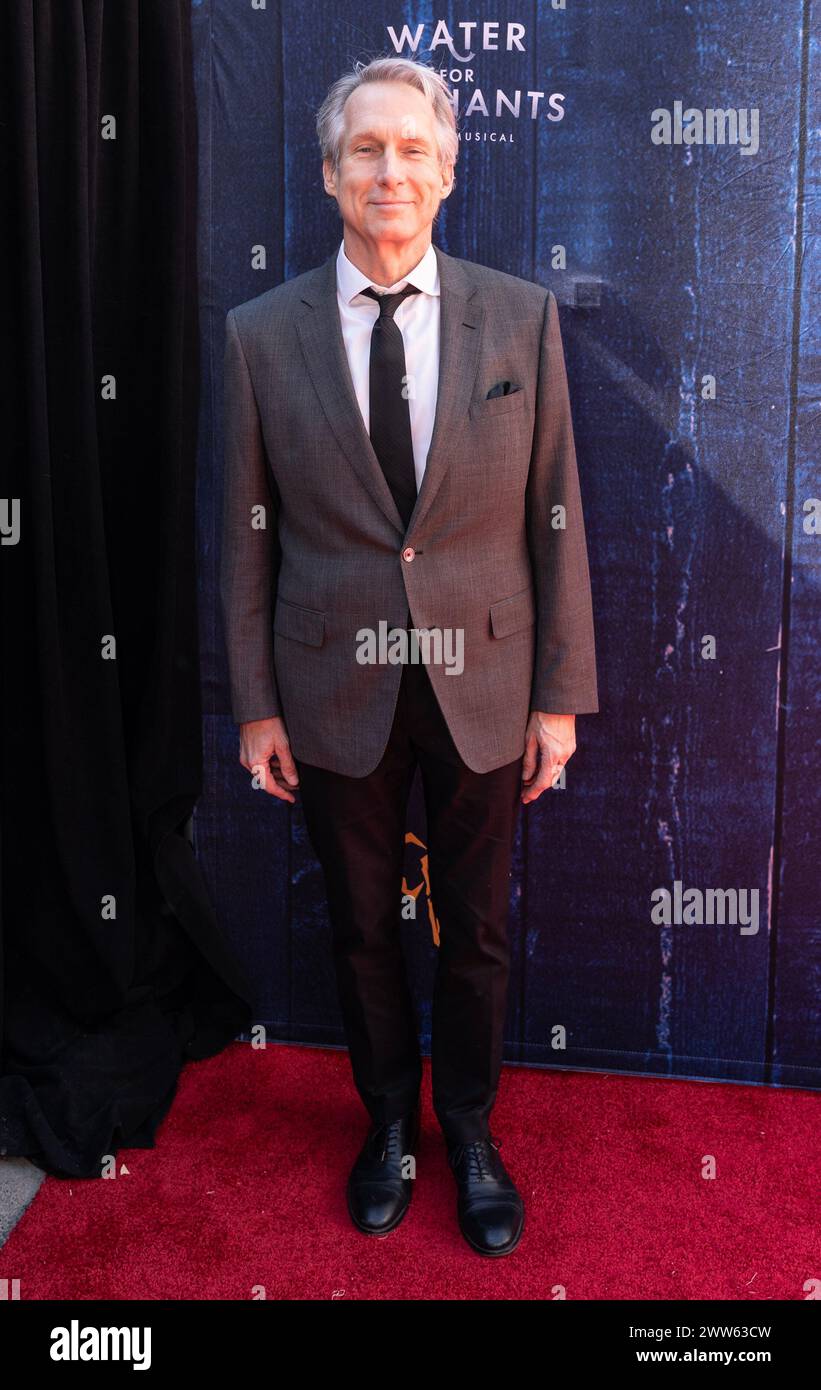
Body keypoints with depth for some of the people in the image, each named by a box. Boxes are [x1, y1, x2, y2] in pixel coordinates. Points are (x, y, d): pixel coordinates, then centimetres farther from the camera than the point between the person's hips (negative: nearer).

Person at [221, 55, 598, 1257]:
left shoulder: (523, 318, -4)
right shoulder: (261, 334, -4)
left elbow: (556, 517, -2)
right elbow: (249, 534, 0)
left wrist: (561, 695, -3)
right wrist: (256, 706, -1)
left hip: (483, 683, 0)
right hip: (336, 690, 0)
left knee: (476, 931, 14)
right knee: (362, 929, 16)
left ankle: (470, 1132, 38)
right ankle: (388, 1122, 40)